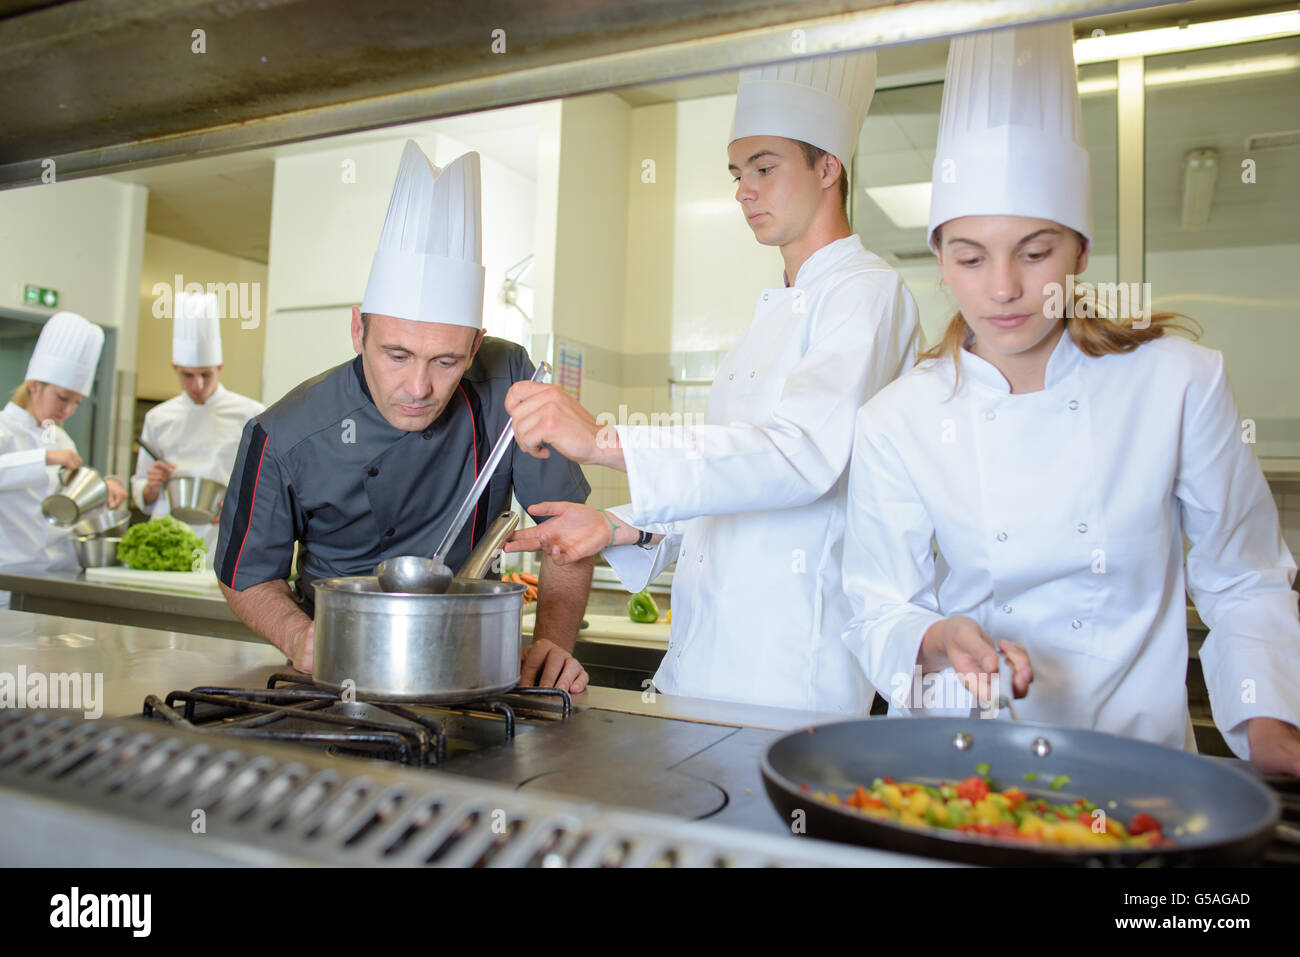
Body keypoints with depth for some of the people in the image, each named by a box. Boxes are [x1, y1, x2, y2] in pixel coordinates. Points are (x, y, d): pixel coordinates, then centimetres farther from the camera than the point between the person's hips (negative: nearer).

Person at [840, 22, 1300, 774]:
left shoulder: (1178, 382, -4)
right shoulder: (897, 423, -5)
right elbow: (881, 614, 0)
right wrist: (942, 639, -19)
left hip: (1139, 749, 1)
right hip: (965, 759, 0)